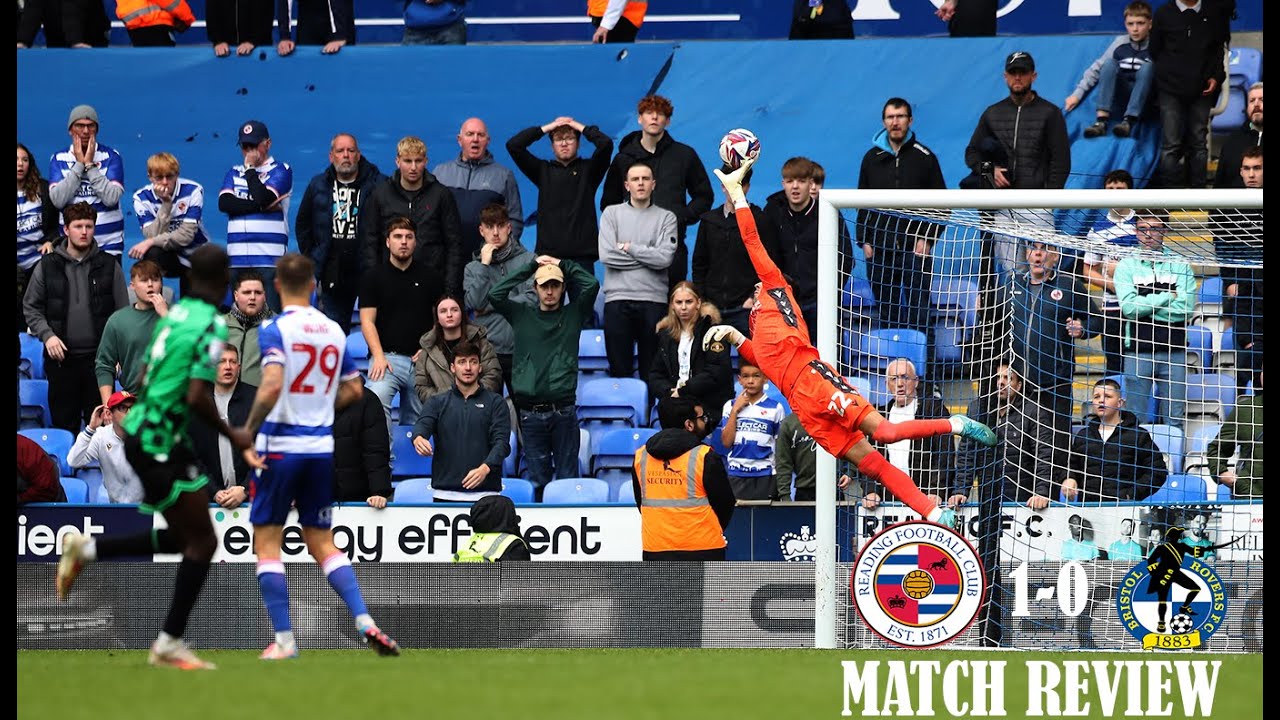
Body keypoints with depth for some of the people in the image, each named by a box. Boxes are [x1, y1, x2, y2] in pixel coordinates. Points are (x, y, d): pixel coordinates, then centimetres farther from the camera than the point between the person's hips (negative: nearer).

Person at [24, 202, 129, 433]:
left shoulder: (109, 266, 4)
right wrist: (46, 335, -8)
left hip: (99, 356, 0)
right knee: (64, 422, 6)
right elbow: (30, 307, 8)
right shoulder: (48, 266, 4)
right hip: (61, 357, 0)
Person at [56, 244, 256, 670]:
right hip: (161, 442, -9)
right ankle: (170, 643, -1)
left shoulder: (174, 314, 11)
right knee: (202, 541, -2)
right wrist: (232, 436, -8)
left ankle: (87, 549, 16)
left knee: (184, 538, 18)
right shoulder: (213, 326, -16)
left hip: (141, 432, 9)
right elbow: (198, 398, -22)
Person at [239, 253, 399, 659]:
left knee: (267, 542, 5)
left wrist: (247, 434, -17)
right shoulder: (334, 331, 7)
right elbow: (353, 390, 13)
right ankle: (366, 624, -3)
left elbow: (272, 386, -24)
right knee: (322, 543, 13)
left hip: (280, 446, -5)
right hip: (321, 448, 5)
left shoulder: (276, 329, -11)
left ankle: (284, 640, 0)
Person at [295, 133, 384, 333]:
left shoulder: (377, 185, -4)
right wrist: (311, 260, 11)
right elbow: (302, 225, 19)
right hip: (333, 275, 4)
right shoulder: (318, 186, 10)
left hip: (368, 271, -4)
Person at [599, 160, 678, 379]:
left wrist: (629, 248, -4)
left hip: (653, 301, -1)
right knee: (619, 369, 2)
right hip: (618, 298, 1)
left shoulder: (666, 218, 8)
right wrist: (647, 256, -3)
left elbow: (664, 258, -7)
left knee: (651, 370, 2)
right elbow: (606, 255, -4)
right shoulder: (612, 214, 10)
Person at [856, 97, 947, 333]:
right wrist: (864, 241, 5)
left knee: (917, 310, -6)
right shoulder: (872, 158, 11)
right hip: (880, 250, 3)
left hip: (916, 249, -3)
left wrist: (927, 239, -6)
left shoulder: (925, 157, 3)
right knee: (886, 311, 5)